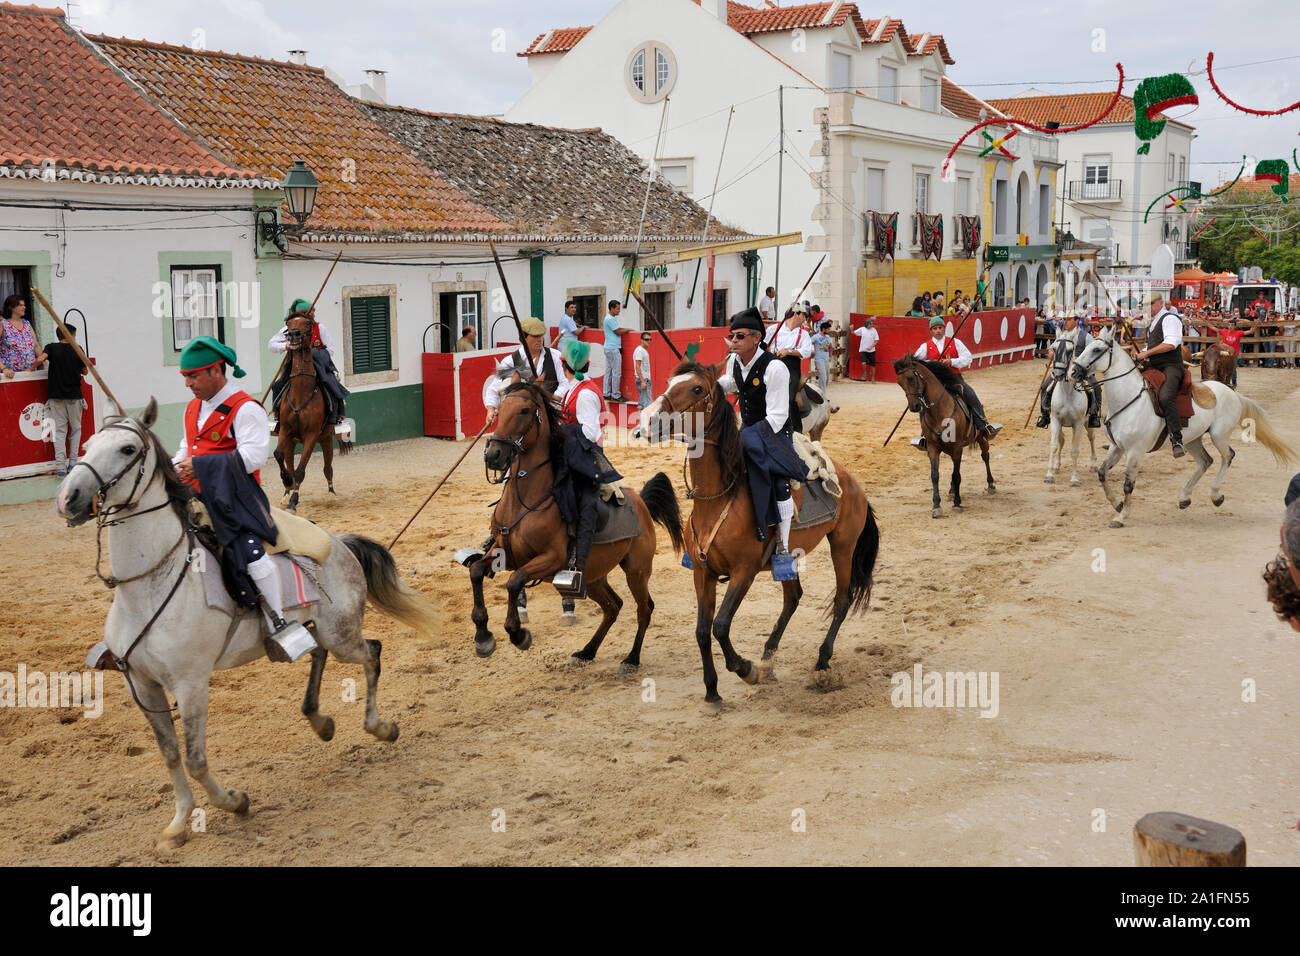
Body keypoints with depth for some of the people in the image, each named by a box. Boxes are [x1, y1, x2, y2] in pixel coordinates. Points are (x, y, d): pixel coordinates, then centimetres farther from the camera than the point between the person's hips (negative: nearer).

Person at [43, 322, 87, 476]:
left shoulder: (52, 348, -1)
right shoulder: (77, 350, 0)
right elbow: (85, 371, 7)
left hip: (56, 396, 0)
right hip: (75, 396, 0)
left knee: (59, 430, 2)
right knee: (75, 429, 12)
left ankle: (60, 466, -8)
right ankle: (72, 462, 7)